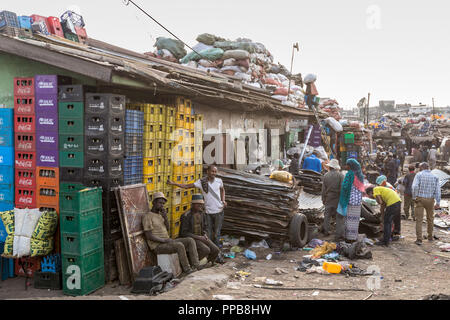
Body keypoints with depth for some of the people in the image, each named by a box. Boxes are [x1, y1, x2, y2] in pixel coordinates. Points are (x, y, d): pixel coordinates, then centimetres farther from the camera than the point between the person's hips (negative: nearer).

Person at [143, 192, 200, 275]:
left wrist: (165, 218, -5)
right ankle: (187, 269, -19)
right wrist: (164, 240, -21)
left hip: (167, 241, 8)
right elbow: (149, 236, -15)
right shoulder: (147, 217, -9)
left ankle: (195, 266, -17)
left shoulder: (160, 214, 17)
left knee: (190, 241, -10)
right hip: (158, 245, -8)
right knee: (179, 245, -32)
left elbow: (167, 228, 11)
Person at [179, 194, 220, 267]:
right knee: (206, 250, -29)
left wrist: (205, 235, -1)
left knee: (216, 250, -11)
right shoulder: (186, 216, -15)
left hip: (201, 237, 7)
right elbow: (184, 233, -17)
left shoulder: (201, 214, 7)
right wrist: (198, 237, -20)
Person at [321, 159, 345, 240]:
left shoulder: (326, 176, -1)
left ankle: (325, 230, 31)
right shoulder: (340, 175, -11)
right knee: (340, 217, 2)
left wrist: (323, 199, 14)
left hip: (328, 199, 3)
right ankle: (339, 235, -1)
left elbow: (323, 189, 3)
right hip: (338, 200, -3)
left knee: (327, 215, 20)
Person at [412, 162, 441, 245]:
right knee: (430, 218, 20)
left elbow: (415, 186, -17)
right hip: (430, 199, 3)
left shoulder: (419, 175, -3)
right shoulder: (435, 177, 5)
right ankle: (430, 236, 32)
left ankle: (419, 239, -5)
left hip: (420, 199, -3)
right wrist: (438, 202, 2)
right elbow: (437, 190, 1)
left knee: (419, 219, -1)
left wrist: (414, 197, -6)